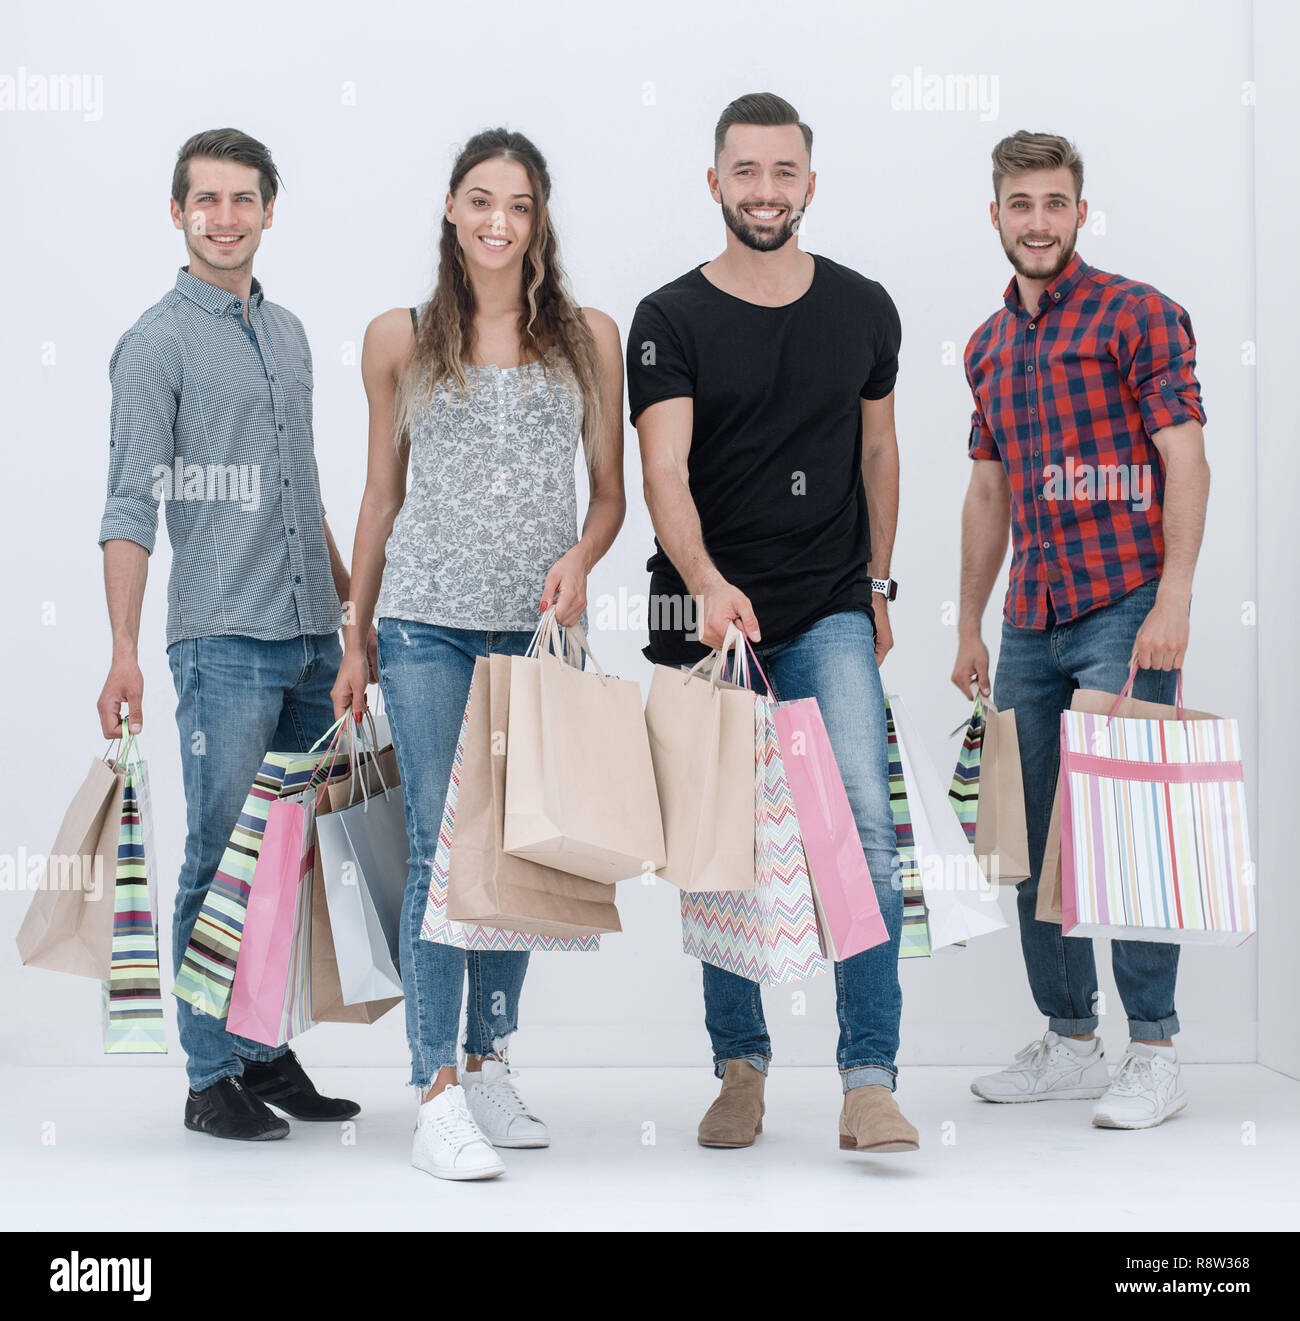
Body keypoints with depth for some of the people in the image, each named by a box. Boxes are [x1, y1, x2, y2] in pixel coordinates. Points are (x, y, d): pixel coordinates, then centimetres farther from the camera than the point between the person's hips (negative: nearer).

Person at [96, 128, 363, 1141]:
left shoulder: (288, 333, 17)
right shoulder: (158, 343, -4)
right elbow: (131, 509, -10)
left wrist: (352, 599, 24)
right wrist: (124, 654, -18)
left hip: (313, 638, 6)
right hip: (224, 639, -6)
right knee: (222, 860, -3)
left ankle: (267, 1049, 20)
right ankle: (214, 1075, 7)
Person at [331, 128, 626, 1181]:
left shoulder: (589, 338, 9)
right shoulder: (399, 341, 8)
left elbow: (611, 491, 11)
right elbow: (381, 498, 13)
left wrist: (579, 560, -11)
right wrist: (356, 641, 13)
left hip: (540, 624, 2)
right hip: (428, 623, -1)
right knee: (442, 846, -7)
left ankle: (491, 1063, 20)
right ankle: (438, 1093, -5)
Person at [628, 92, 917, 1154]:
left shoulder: (864, 309, 9)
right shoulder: (671, 319, -2)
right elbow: (664, 472, -14)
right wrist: (708, 583, -30)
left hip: (832, 611, 1)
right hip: (708, 613, -1)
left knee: (863, 825, -13)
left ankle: (870, 1081, -9)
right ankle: (741, 1066, 20)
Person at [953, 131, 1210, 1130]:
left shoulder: (1139, 315, -3)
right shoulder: (989, 347, 16)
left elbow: (1186, 462, -9)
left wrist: (1172, 603, -18)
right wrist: (970, 626, 19)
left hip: (1122, 612, -6)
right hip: (1031, 624, 7)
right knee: (1033, 834, 8)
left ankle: (1156, 1053, 4)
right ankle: (1069, 1042, 20)